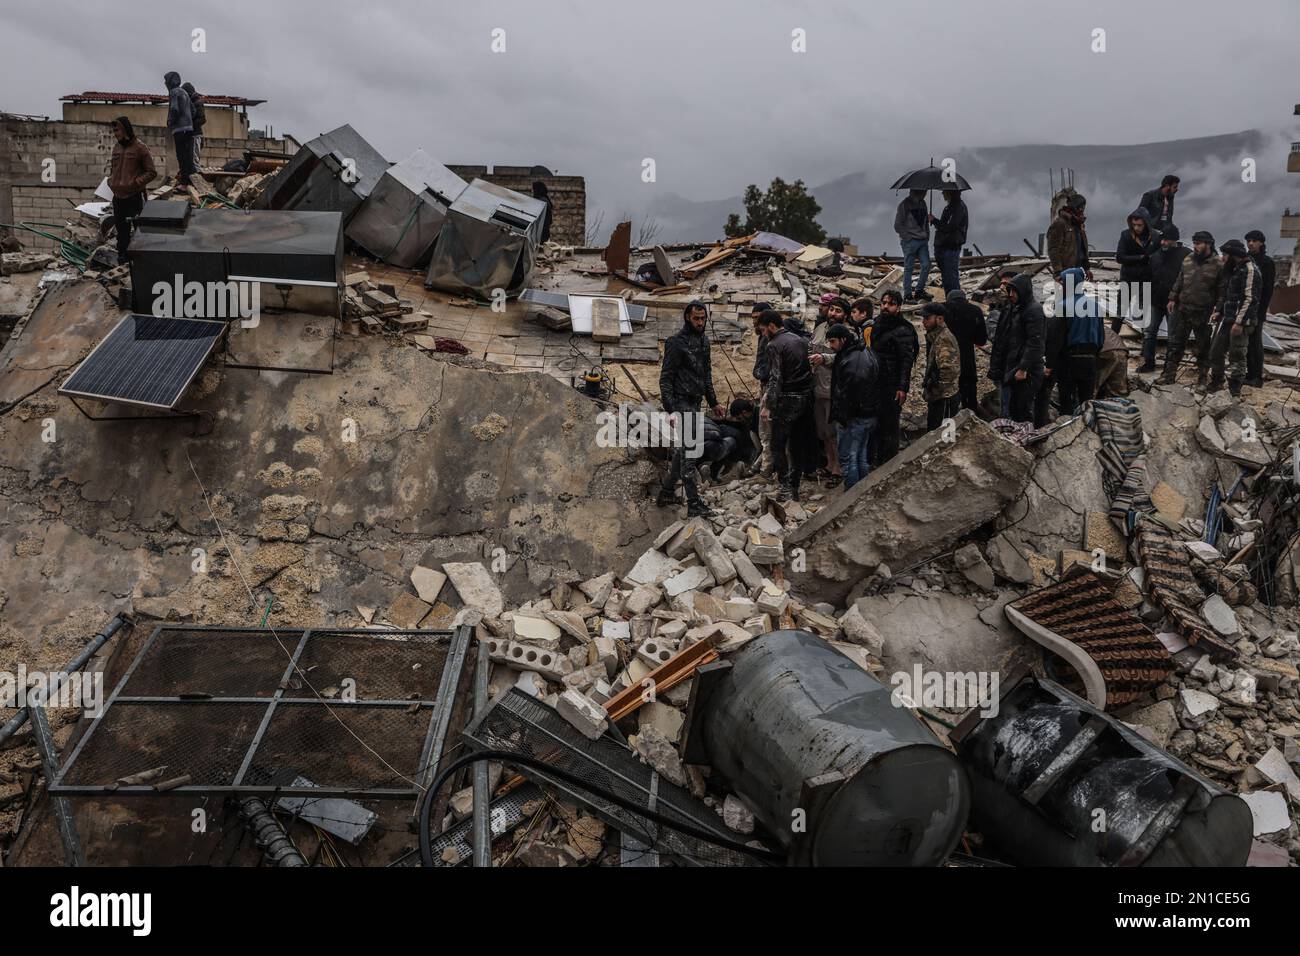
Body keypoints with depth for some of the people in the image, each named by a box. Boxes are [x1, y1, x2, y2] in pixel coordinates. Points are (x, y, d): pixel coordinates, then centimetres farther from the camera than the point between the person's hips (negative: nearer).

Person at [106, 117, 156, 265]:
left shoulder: (140, 148, -8)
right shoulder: (117, 148, 12)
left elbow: (152, 173, -7)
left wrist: (136, 182, -16)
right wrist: (111, 181, 9)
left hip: (135, 196, -7)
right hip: (118, 196, 7)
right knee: (121, 230, 13)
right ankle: (122, 257, 23)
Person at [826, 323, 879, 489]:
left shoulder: (851, 361, -22)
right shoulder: (867, 352, 11)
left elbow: (848, 393, -25)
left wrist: (842, 417, -18)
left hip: (853, 417, -10)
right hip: (869, 415, 10)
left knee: (847, 458, -2)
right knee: (862, 457, 18)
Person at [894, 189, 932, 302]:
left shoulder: (922, 203, 13)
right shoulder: (904, 205, -7)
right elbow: (897, 226, -8)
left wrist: (927, 236, 11)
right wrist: (908, 237, -11)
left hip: (923, 241, 6)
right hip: (909, 242, -6)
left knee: (926, 264, -1)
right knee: (909, 268, -1)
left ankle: (919, 291, 14)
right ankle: (908, 295, 6)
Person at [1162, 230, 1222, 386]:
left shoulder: (1217, 265, -8)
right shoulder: (1187, 260, 6)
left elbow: (1221, 290, -6)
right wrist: (1172, 299, 8)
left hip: (1203, 313, -4)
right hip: (1182, 309, 4)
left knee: (1203, 346, 8)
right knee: (1175, 343, 6)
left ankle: (1203, 378, 20)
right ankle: (1168, 375, 12)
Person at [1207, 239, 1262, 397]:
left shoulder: (1250, 270, -14)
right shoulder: (1233, 269, 16)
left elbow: (1251, 299, -20)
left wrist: (1239, 322, -23)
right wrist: (1219, 313, 15)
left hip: (1240, 322, -10)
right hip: (1226, 319, 10)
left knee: (1237, 357, -2)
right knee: (1215, 352, 14)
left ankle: (1234, 390, 5)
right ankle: (1215, 384, 27)